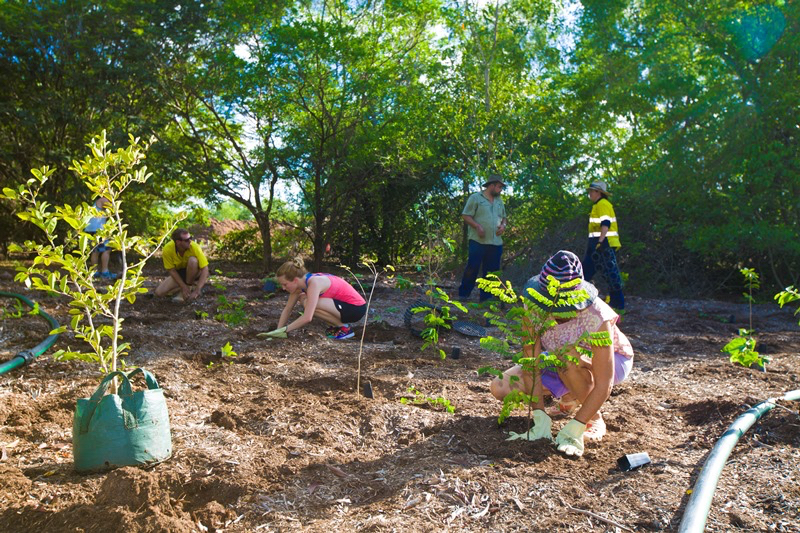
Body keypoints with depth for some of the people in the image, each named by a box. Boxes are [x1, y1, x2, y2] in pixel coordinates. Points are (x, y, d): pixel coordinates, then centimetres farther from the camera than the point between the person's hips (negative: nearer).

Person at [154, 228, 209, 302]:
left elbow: (205, 269, -30)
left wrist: (197, 291, -38)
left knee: (193, 260, -35)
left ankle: (190, 287, -15)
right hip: (179, 273, 2)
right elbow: (171, 270, -15)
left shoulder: (195, 247, -30)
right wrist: (184, 287, -25)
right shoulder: (167, 249, -24)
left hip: (195, 272, -2)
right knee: (159, 292, -14)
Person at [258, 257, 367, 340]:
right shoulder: (300, 284, 0)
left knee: (308, 304, -25)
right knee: (302, 298, 6)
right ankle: (335, 326, 11)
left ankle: (344, 328, -9)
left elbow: (307, 318, -32)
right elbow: (287, 310, 7)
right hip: (342, 304, 9)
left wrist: (284, 330, -24)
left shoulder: (314, 283, -26)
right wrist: (278, 331, -2)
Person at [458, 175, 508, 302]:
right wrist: (477, 226, -18)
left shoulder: (499, 201, 18)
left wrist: (503, 225, 4)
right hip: (478, 241, -6)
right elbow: (466, 216, -6)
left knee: (491, 270, 7)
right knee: (472, 268, -6)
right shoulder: (475, 198, -2)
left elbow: (504, 217, 26)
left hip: (496, 242, 6)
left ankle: (486, 296, 15)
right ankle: (463, 294, 4)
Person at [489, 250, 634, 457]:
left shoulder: (596, 317, -38)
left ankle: (593, 417, -11)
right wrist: (540, 419, -32)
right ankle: (569, 397, 11)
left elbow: (603, 386, -37)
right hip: (559, 363, 5)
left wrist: (573, 430, -39)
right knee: (501, 387, -14)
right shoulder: (535, 308, -28)